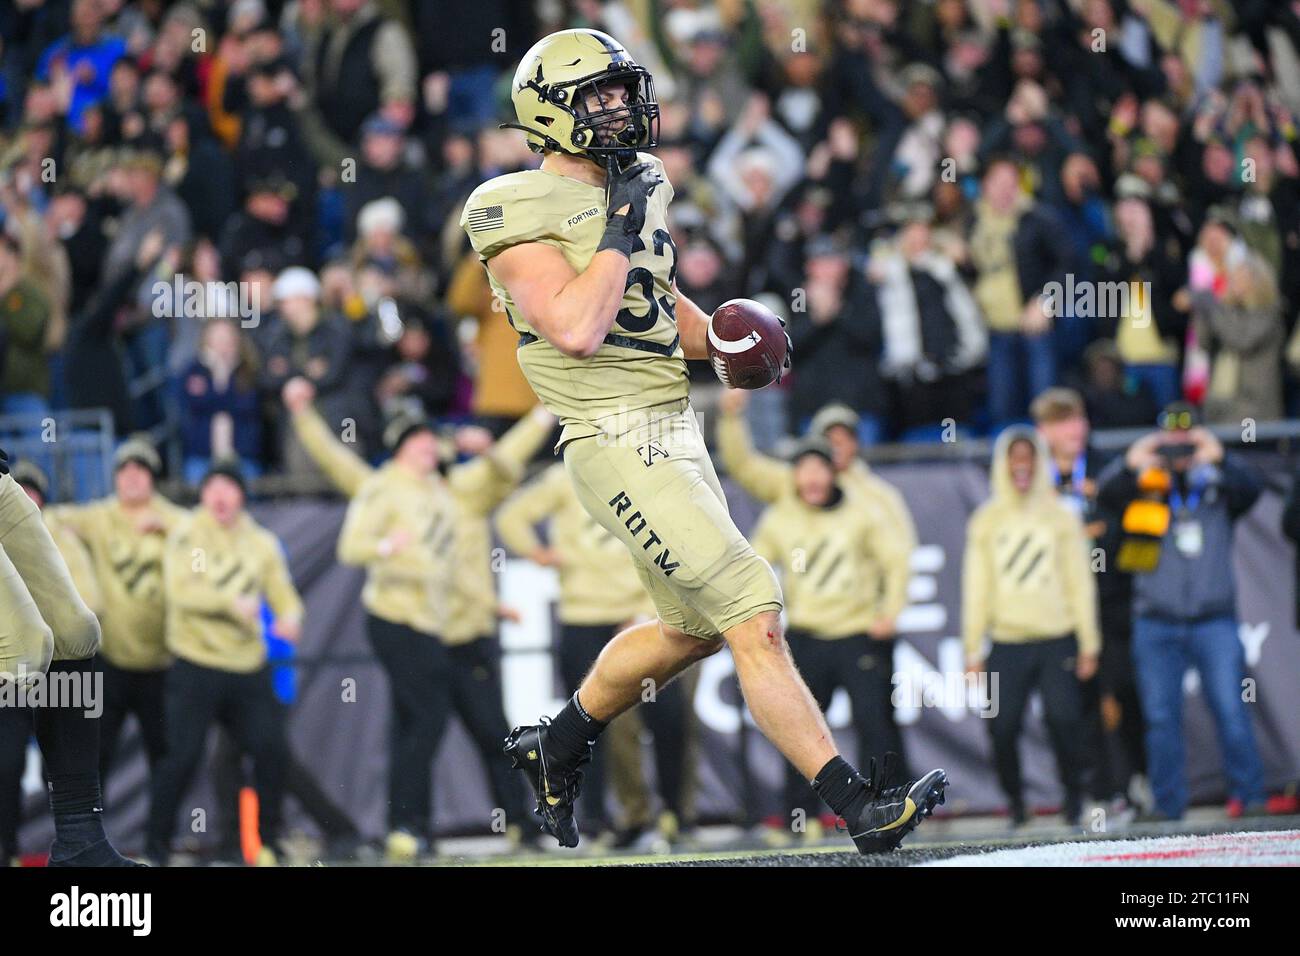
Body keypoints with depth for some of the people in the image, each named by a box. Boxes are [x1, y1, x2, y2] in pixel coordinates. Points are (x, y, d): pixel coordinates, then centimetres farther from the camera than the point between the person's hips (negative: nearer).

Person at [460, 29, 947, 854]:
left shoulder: (637, 186, 13)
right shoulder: (522, 213, -12)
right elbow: (575, 329, -24)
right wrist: (620, 228, -18)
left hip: (675, 429, 9)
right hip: (619, 444, -9)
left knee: (691, 627, 21)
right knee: (753, 615, -13)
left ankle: (557, 748, 39)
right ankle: (856, 805, -13)